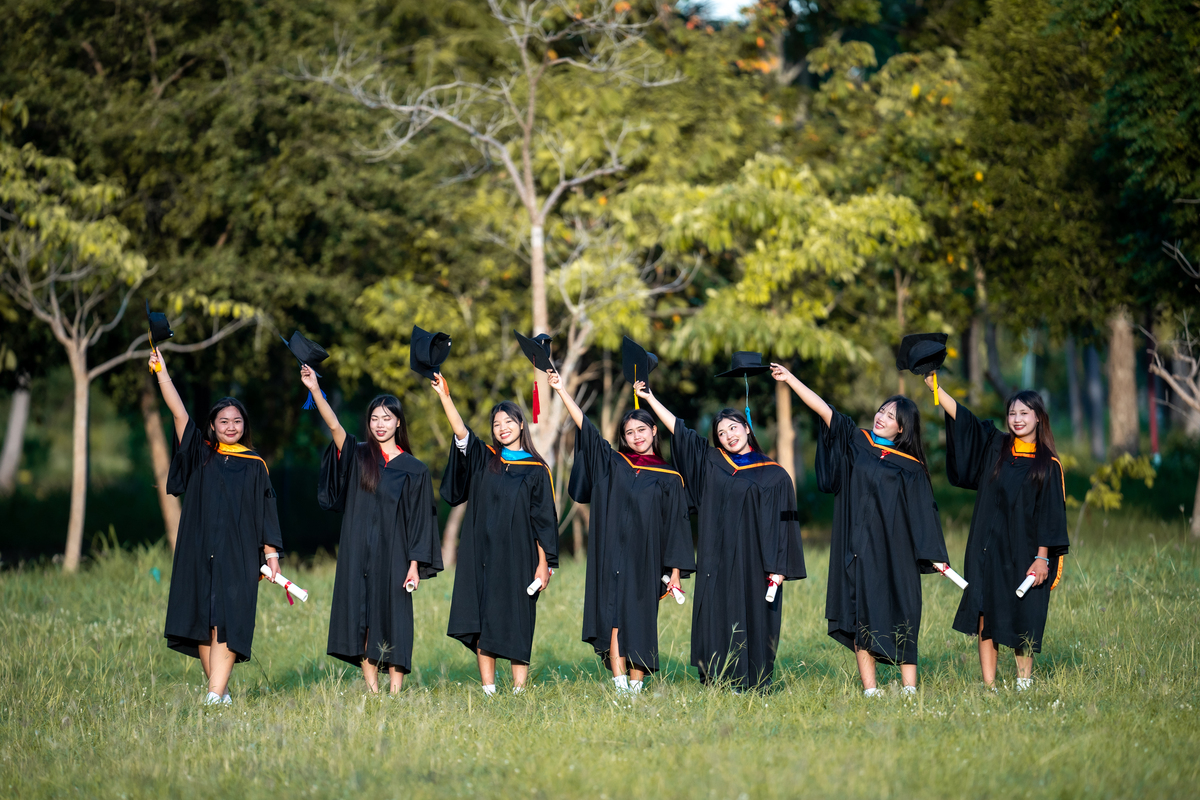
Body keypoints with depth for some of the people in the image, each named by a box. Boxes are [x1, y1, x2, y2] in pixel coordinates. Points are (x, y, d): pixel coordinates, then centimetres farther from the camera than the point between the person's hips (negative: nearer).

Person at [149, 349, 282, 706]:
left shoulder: (255, 466, 9)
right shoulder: (201, 455, 9)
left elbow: (265, 512, 9)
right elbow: (179, 414, 1)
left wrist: (271, 552, 2)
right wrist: (161, 372, -6)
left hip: (238, 555, -2)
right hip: (200, 552, 2)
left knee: (228, 623, -10)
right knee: (204, 622, 0)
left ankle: (215, 696, -19)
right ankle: (218, 690, 9)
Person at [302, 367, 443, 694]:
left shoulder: (413, 470, 4)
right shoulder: (358, 456, 7)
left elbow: (418, 521, 2)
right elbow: (334, 426, -8)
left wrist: (415, 565, -6)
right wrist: (315, 390, -23)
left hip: (393, 556, -2)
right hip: (359, 554, 2)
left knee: (393, 621, -3)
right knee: (362, 619, 0)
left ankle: (395, 691, 0)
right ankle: (371, 689, 4)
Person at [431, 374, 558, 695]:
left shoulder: (537, 470, 3)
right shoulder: (484, 459, 10)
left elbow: (544, 520, 1)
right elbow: (461, 431, -5)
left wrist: (544, 563, -5)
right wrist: (444, 396, -18)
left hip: (518, 558, -3)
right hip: (482, 557, 3)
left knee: (516, 626, -2)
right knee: (482, 623, 0)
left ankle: (519, 691, 2)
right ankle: (488, 690, 4)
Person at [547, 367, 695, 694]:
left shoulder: (669, 479, 6)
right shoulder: (612, 465, 10)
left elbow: (676, 527, 5)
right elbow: (585, 427, 5)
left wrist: (675, 572, -1)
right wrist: (561, 390, -3)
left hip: (646, 561, 0)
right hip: (611, 556, 0)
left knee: (640, 622, 0)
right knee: (613, 617, -9)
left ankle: (636, 686, 5)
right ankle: (619, 684, -12)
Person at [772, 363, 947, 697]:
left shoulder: (911, 468, 5)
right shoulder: (856, 441, 8)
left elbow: (923, 511, 3)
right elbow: (823, 409, 2)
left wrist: (935, 556, -2)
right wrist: (790, 380, -4)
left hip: (895, 549, -1)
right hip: (858, 549, 1)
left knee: (901, 614, -5)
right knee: (862, 613, -1)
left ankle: (909, 688, -3)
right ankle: (869, 688, 0)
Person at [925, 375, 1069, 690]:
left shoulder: (1048, 464, 1)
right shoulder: (994, 446, 7)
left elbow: (1050, 514, -3)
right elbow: (961, 416, 3)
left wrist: (1043, 557, -10)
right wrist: (934, 386, -8)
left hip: (1025, 552, -2)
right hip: (988, 548, 2)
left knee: (1023, 619, 1)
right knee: (986, 616, -1)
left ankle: (1024, 681, 14)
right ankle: (989, 685, 1)